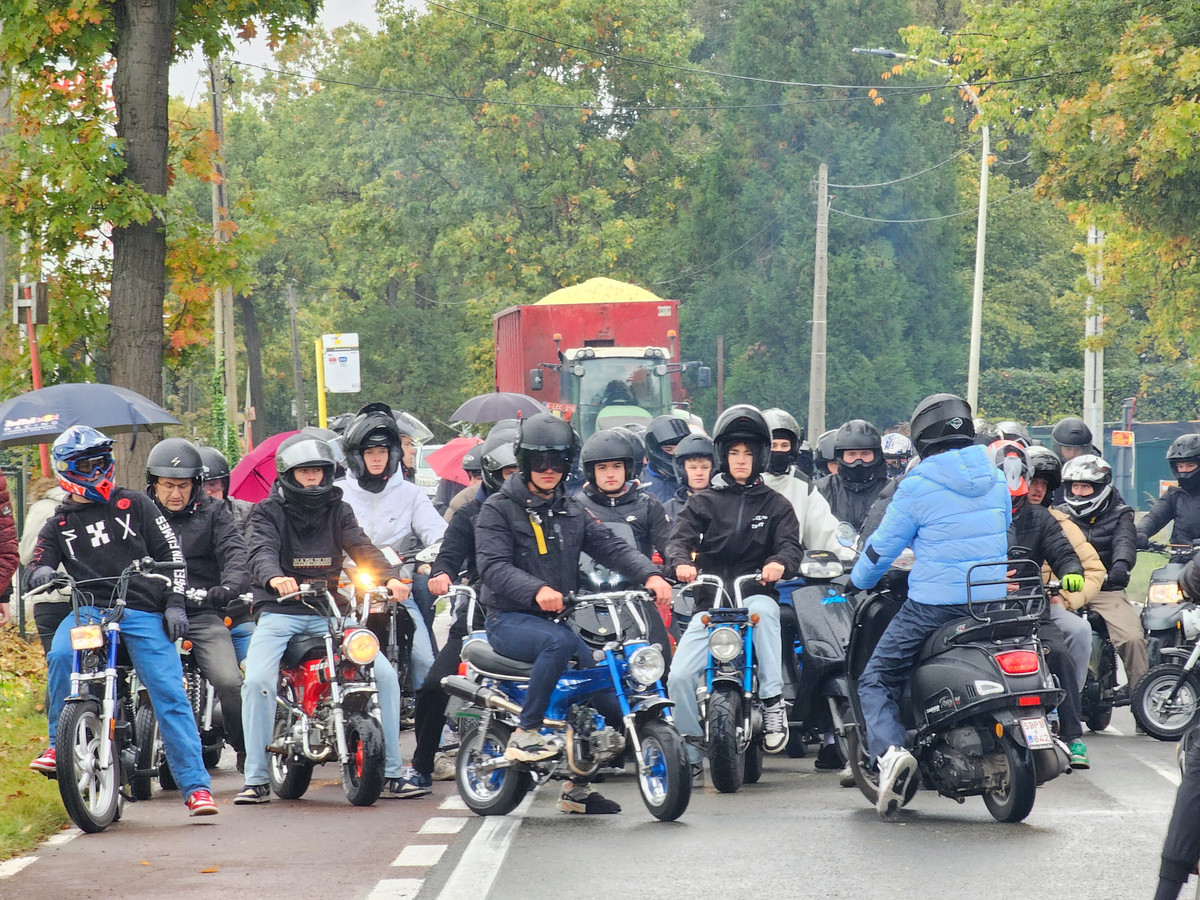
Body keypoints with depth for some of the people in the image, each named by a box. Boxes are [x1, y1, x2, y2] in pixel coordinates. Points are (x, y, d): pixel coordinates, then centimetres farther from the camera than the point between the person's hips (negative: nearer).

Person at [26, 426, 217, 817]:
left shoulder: (134, 505, 10)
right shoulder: (59, 523, 16)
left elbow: (171, 552, 9)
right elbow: (36, 569, 11)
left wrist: (175, 604, -1)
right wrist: (39, 573, -15)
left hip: (144, 611, -1)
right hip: (89, 609, 1)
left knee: (170, 696, -10)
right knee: (61, 656, -31)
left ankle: (196, 785, -9)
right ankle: (60, 745, -15)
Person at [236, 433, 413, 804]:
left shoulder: (338, 509, 15)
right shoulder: (268, 511, 5)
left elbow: (361, 547, -1)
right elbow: (262, 552, -14)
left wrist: (389, 577, -22)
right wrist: (275, 578, -38)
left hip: (329, 612, 3)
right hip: (279, 611, -3)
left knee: (385, 674, -12)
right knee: (257, 680, -26)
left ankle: (391, 773, -3)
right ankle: (256, 779, -16)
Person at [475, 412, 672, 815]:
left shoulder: (572, 512, 18)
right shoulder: (499, 509, -1)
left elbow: (610, 547, 3)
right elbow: (494, 565, -16)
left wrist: (650, 574, -17)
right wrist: (537, 591, -35)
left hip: (559, 618, 6)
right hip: (510, 619, -6)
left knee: (613, 703, -4)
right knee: (559, 642, -38)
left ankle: (577, 786, 13)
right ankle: (524, 734, -29)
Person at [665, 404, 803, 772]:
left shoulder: (775, 504, 13)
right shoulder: (704, 502, 14)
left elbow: (791, 545, -1)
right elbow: (680, 537, 0)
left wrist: (780, 563, -26)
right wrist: (681, 562, -25)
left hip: (755, 593, -1)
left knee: (763, 609, -39)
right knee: (680, 675, -15)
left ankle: (773, 701, -33)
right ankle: (689, 754, 2)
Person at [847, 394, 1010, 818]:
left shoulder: (919, 484, -7)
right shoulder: (996, 479, 9)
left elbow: (883, 545, -2)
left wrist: (856, 583, 16)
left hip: (935, 602, -5)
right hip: (995, 601, 5)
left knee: (876, 678, 2)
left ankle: (889, 748, -22)